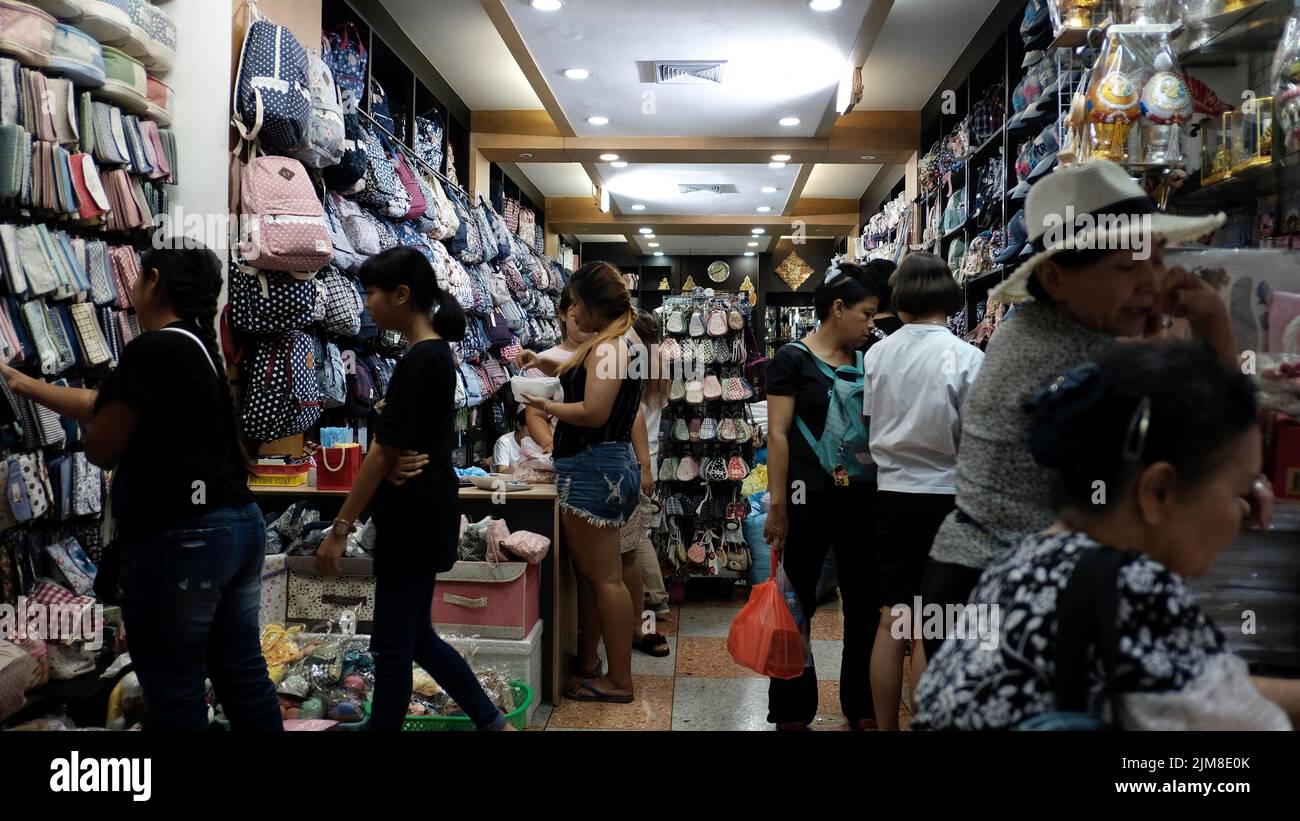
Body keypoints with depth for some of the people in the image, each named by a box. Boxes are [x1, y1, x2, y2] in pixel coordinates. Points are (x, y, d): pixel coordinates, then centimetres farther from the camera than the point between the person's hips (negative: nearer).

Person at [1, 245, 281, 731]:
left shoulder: (150, 351, -15)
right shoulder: (199, 347, 13)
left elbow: (100, 449, -7)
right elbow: (98, 403, 24)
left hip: (178, 539, -9)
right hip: (241, 525, 9)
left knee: (173, 693, 4)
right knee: (242, 673, 15)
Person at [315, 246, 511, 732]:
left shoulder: (418, 361, -19)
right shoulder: (438, 353, 10)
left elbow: (384, 454, -18)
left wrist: (340, 528, -14)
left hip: (413, 518, -10)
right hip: (425, 514, 10)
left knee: (392, 645, 5)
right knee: (415, 637, 18)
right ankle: (493, 722, 26)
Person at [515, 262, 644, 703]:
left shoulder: (607, 348, -16)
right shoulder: (618, 344, 16)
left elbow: (593, 413, -23)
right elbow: (579, 375, 31)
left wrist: (545, 406, -9)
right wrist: (542, 362, 15)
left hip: (594, 470, -11)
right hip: (605, 466, 11)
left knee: (604, 577, -4)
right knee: (588, 572, 18)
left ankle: (619, 681, 4)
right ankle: (586, 660, 30)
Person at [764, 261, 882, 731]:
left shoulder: (866, 362, 11)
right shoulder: (793, 359, -6)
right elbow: (778, 435, -10)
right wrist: (777, 506, -14)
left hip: (861, 498, 6)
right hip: (809, 500, -5)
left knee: (865, 604, 12)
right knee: (797, 606, 5)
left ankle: (862, 706, 27)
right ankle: (792, 710, 19)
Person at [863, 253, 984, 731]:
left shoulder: (876, 355, 1)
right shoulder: (966, 357, -12)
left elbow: (871, 425, 3)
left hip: (890, 494, 4)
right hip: (942, 495, -4)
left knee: (892, 622, 14)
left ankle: (886, 726, 25)